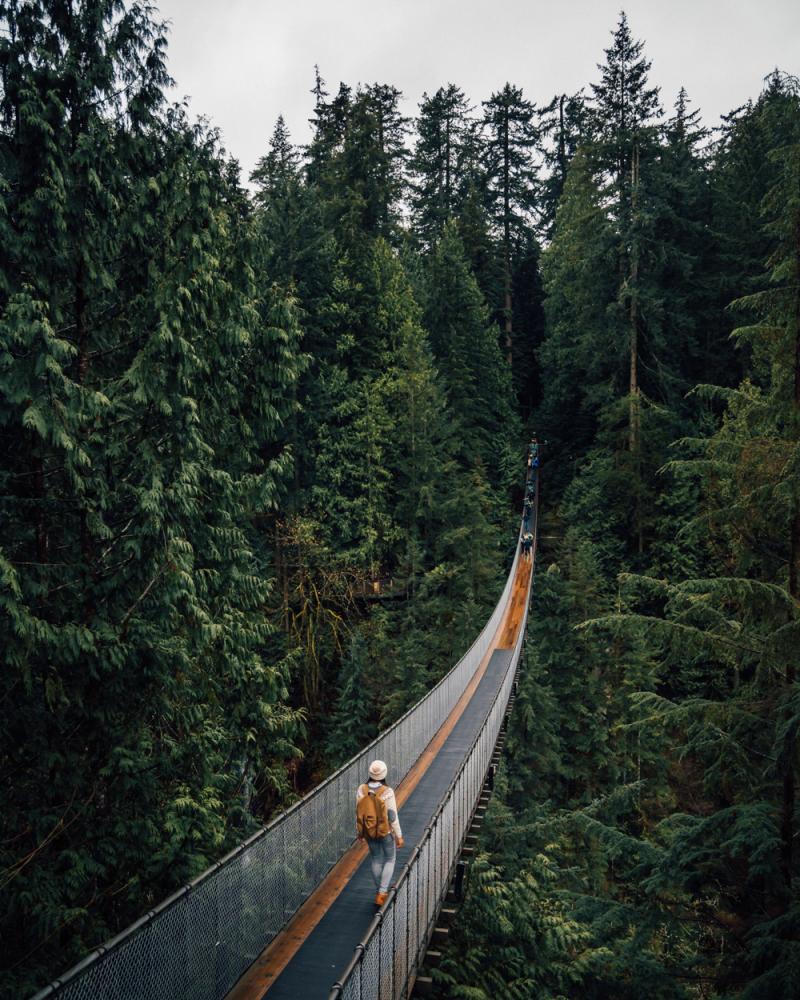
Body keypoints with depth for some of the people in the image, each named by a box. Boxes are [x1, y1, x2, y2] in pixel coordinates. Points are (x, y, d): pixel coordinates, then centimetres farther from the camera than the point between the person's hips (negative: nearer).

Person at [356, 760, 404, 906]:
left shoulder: (361, 790, -13)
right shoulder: (387, 792, -24)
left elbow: (358, 813, -2)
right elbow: (393, 816, -18)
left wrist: (359, 831, 13)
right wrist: (399, 836, -6)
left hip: (368, 831, 4)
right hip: (386, 831, -4)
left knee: (376, 859, 23)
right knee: (390, 860, 17)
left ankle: (380, 892, 35)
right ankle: (382, 894, 8)